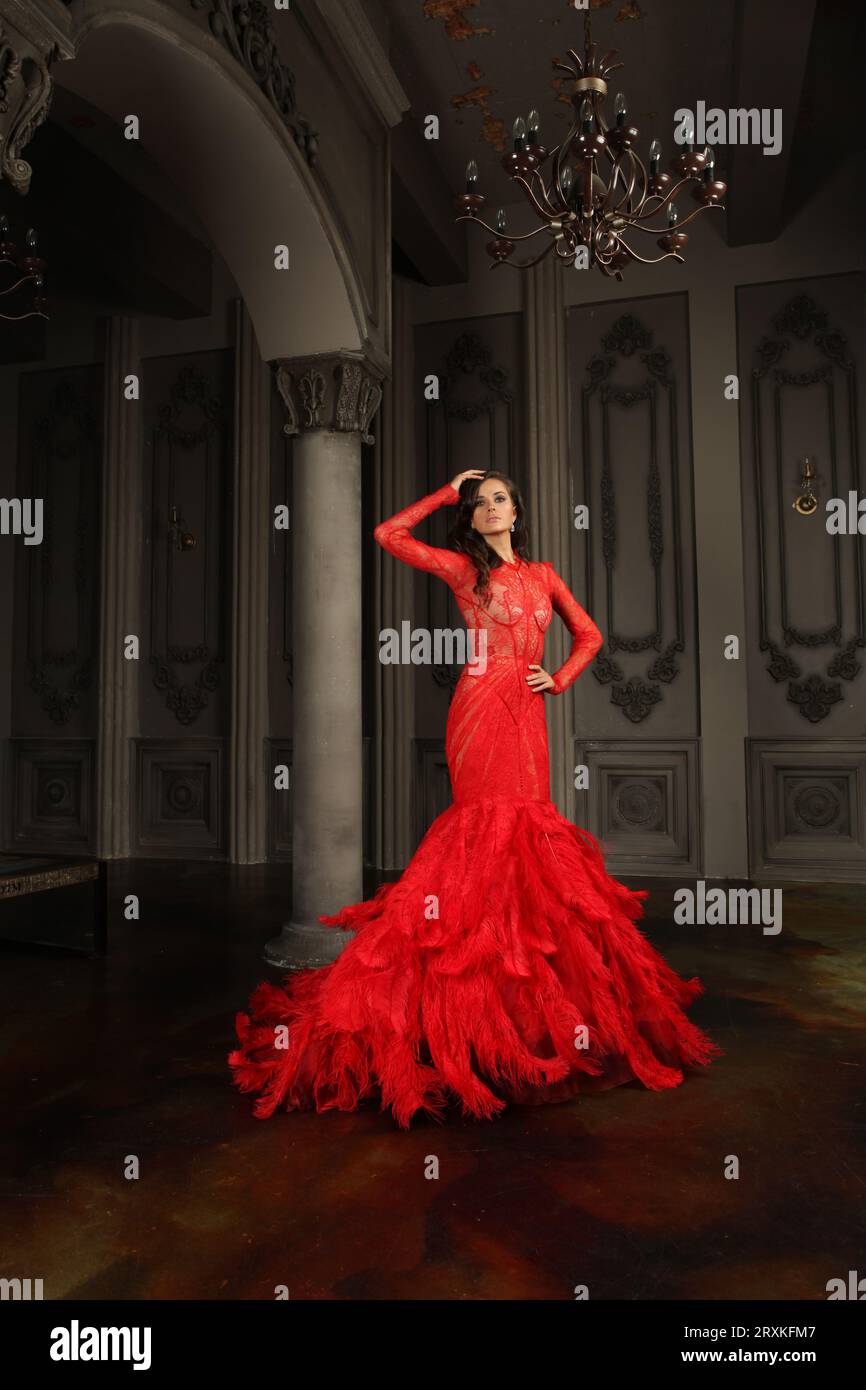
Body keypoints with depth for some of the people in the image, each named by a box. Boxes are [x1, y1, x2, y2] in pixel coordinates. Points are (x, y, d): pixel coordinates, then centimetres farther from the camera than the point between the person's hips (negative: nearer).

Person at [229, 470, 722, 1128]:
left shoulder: (543, 573, 18)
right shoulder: (464, 568, 7)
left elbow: (589, 635, 23)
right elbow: (389, 534, 0)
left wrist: (559, 679, 6)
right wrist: (447, 492, 8)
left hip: (528, 711, 4)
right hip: (481, 707, -4)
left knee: (529, 825, 3)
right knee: (490, 823, -7)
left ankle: (523, 958, 16)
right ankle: (484, 958, 3)